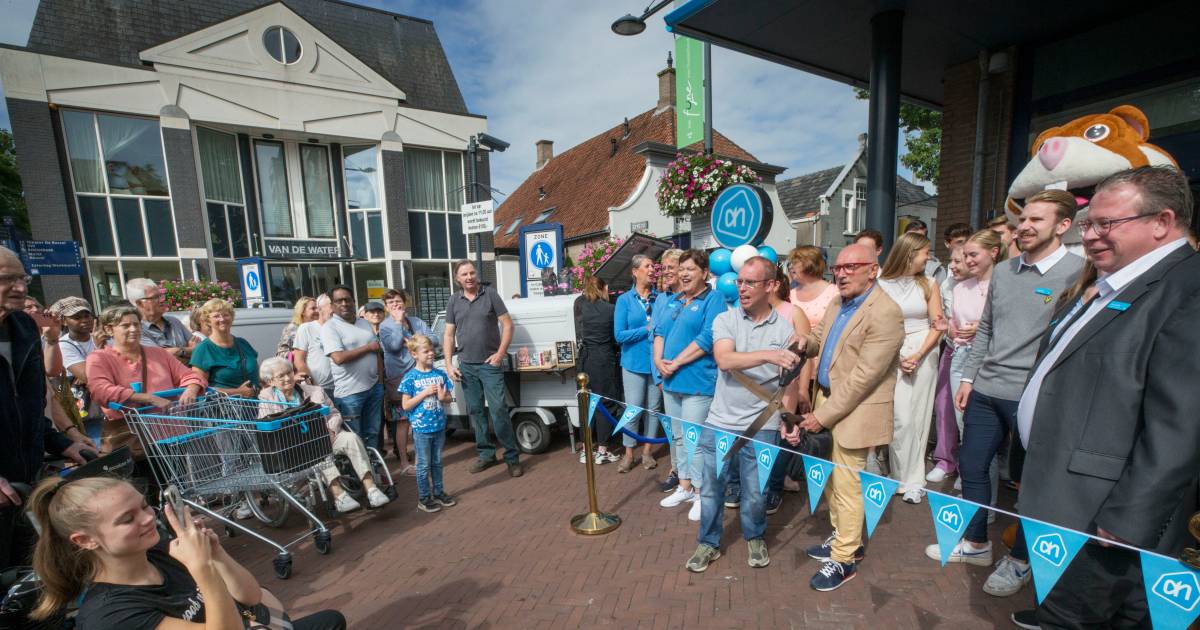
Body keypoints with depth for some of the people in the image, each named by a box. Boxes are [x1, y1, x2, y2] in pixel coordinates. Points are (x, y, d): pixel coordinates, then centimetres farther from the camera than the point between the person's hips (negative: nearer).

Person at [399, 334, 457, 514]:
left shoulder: (440, 374, 1)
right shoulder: (410, 377, -10)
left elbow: (448, 398, 8)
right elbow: (406, 405, -12)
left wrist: (443, 397, -14)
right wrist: (425, 393, -20)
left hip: (439, 425, 4)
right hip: (421, 428, -4)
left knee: (437, 462, 17)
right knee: (423, 465, 8)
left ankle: (438, 492, 32)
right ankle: (423, 498, 22)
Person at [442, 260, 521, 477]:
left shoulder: (490, 294, -2)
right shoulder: (454, 301, 8)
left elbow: (507, 324, -3)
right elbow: (448, 335, 10)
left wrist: (500, 353, -10)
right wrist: (449, 364, 3)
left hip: (490, 364, -4)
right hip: (466, 366, 4)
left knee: (498, 410, -7)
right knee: (475, 411, 10)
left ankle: (512, 457, 4)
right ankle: (486, 454, 24)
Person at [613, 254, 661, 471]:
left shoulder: (660, 298, 1)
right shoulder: (624, 300, -3)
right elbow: (619, 335, -8)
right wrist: (648, 329, -14)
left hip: (657, 361, 2)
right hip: (634, 362, -2)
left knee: (653, 408, 11)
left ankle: (647, 451, 28)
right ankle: (628, 453, 21)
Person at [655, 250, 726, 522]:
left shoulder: (713, 299, -6)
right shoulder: (674, 301, 17)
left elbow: (707, 338, -18)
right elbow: (660, 332, 13)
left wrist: (675, 363, -18)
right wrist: (659, 360, -5)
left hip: (697, 382, -7)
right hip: (671, 381, 8)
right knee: (679, 437, 16)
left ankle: (701, 494, 15)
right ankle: (685, 487, 31)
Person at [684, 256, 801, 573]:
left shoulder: (785, 328, -1)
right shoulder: (725, 320, -3)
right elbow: (724, 360, -21)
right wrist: (767, 355, -32)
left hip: (761, 426, 0)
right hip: (719, 422, 1)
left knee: (755, 492, 13)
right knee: (710, 488, 12)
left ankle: (755, 538, 42)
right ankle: (708, 543, 33)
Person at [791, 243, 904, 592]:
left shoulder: (885, 313, -19)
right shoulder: (837, 304, 8)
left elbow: (863, 377, -22)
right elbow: (818, 337, 19)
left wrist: (823, 416, -19)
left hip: (854, 411, -8)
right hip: (826, 400, 8)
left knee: (846, 487, 4)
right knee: (832, 478, 20)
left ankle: (844, 559, 22)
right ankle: (843, 537, 39)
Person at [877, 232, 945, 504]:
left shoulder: (928, 285, 5)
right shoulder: (882, 284, -2)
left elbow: (937, 325, 3)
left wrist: (918, 356, -9)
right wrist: (898, 357, -8)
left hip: (923, 354, 2)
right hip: (892, 355, -2)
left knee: (918, 416, 4)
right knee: (900, 418, -4)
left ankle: (914, 480, 15)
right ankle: (903, 476, 12)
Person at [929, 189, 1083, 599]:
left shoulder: (1077, 273, -9)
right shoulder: (1002, 271, 9)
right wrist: (968, 377, 10)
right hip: (985, 391, 6)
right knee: (971, 466, 13)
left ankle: (1019, 561, 31)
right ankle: (976, 544, 32)